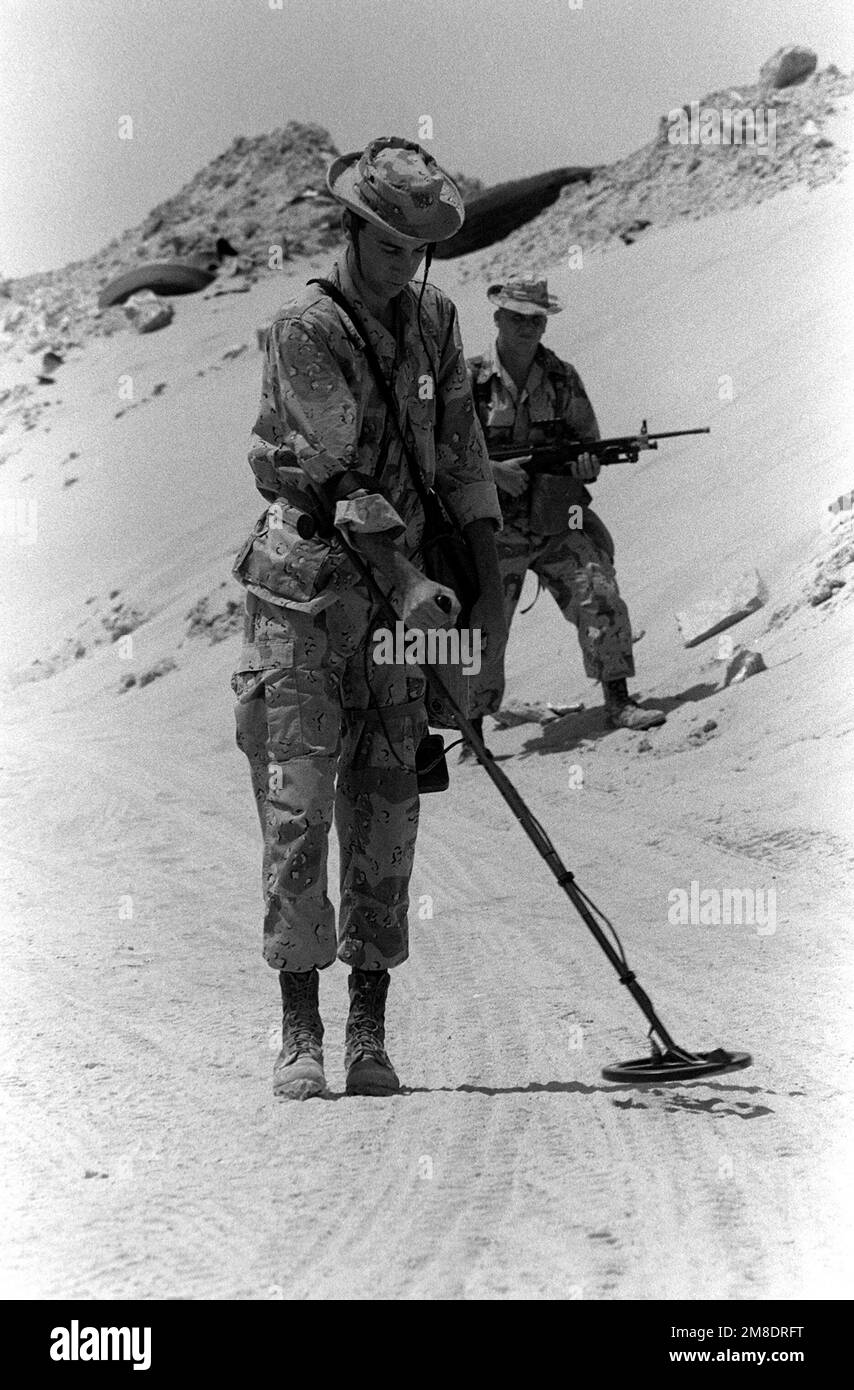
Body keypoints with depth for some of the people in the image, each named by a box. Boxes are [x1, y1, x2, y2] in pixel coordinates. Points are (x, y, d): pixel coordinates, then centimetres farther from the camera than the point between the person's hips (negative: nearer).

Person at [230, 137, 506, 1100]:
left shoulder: (435, 324, 8)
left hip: (399, 582, 5)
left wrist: (490, 586, 4)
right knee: (298, 806, -6)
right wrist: (410, 586, -25)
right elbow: (341, 471, -18)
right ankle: (299, 1035, -2)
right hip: (302, 586, -5)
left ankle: (370, 1033, 9)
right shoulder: (305, 331, -10)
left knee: (385, 809, 4)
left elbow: (462, 462, 10)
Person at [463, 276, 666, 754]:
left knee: (600, 598, -12)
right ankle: (474, 732, 14)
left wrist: (587, 462, -13)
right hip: (497, 532, -2)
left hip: (559, 527, 2)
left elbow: (588, 440, 10)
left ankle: (618, 701, -2)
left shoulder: (563, 377, 4)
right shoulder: (471, 380, -5)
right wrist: (493, 470, -21)